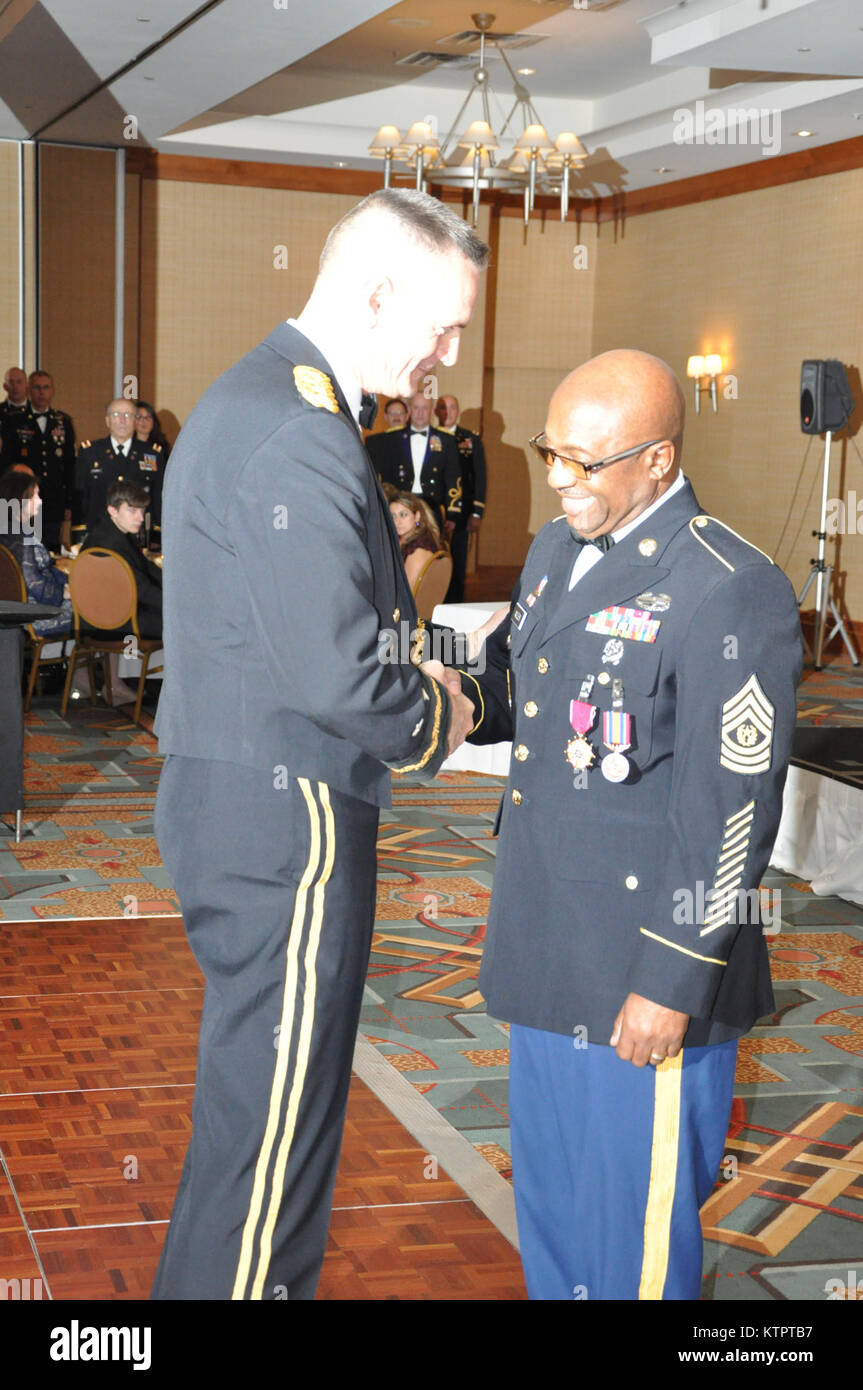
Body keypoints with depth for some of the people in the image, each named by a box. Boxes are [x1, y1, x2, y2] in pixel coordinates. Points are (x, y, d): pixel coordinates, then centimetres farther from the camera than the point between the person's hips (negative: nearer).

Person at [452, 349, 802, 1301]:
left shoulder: (731, 594, -18)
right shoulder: (555, 550, 9)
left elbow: (731, 815, -19)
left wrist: (673, 984, -18)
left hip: (647, 975, -8)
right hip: (547, 951, 8)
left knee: (635, 1220, 6)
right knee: (547, 1186, 23)